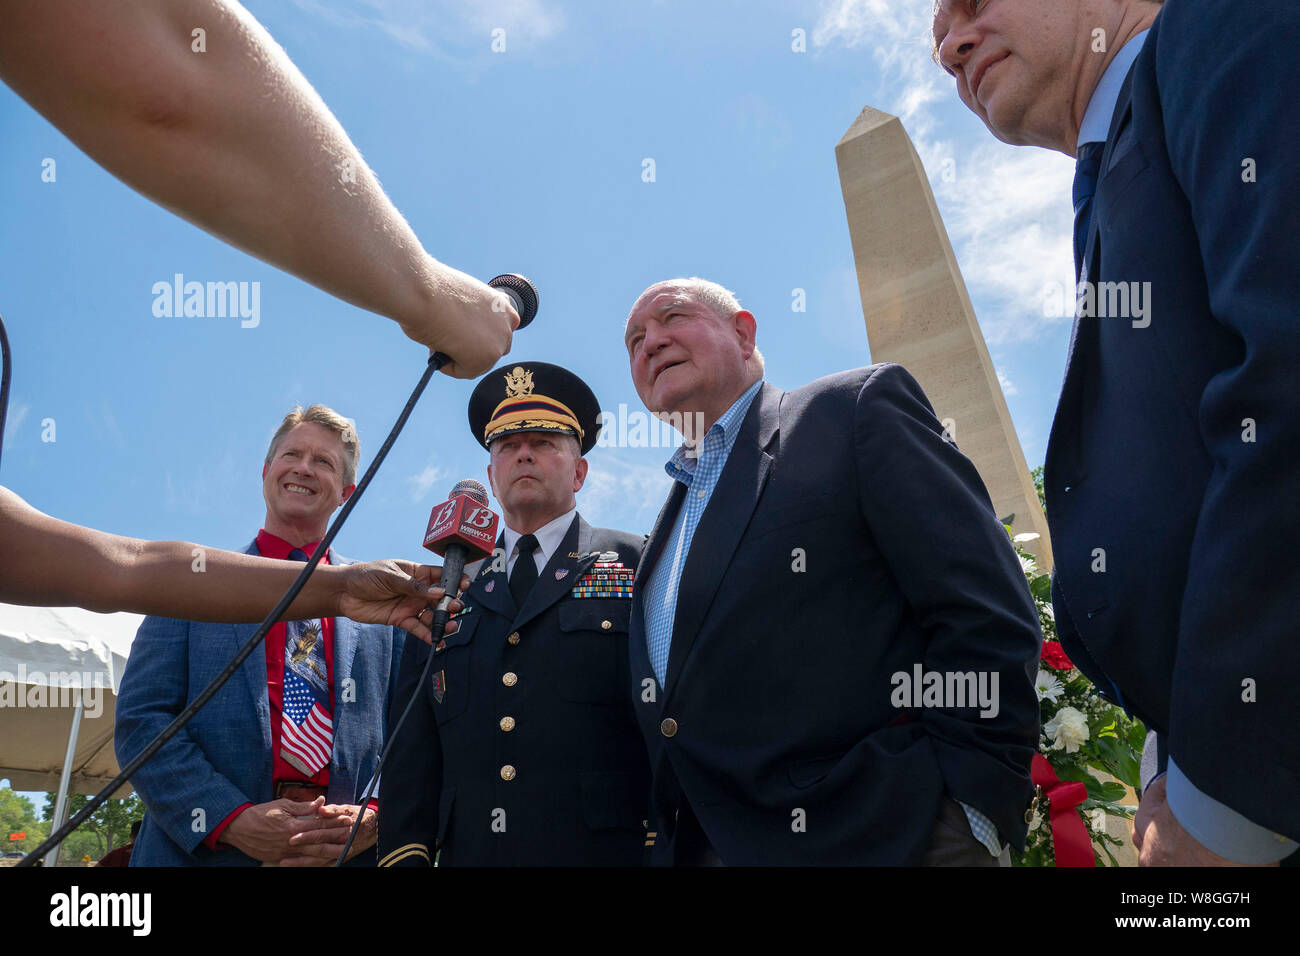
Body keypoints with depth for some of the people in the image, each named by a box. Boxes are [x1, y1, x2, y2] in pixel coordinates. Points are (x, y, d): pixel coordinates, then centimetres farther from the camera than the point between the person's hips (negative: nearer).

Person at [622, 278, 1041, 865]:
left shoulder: (860, 405, 0)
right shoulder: (662, 538, 21)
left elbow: (988, 616, -9)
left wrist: (966, 813, -17)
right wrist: (672, 845, 7)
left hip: (876, 839, -6)